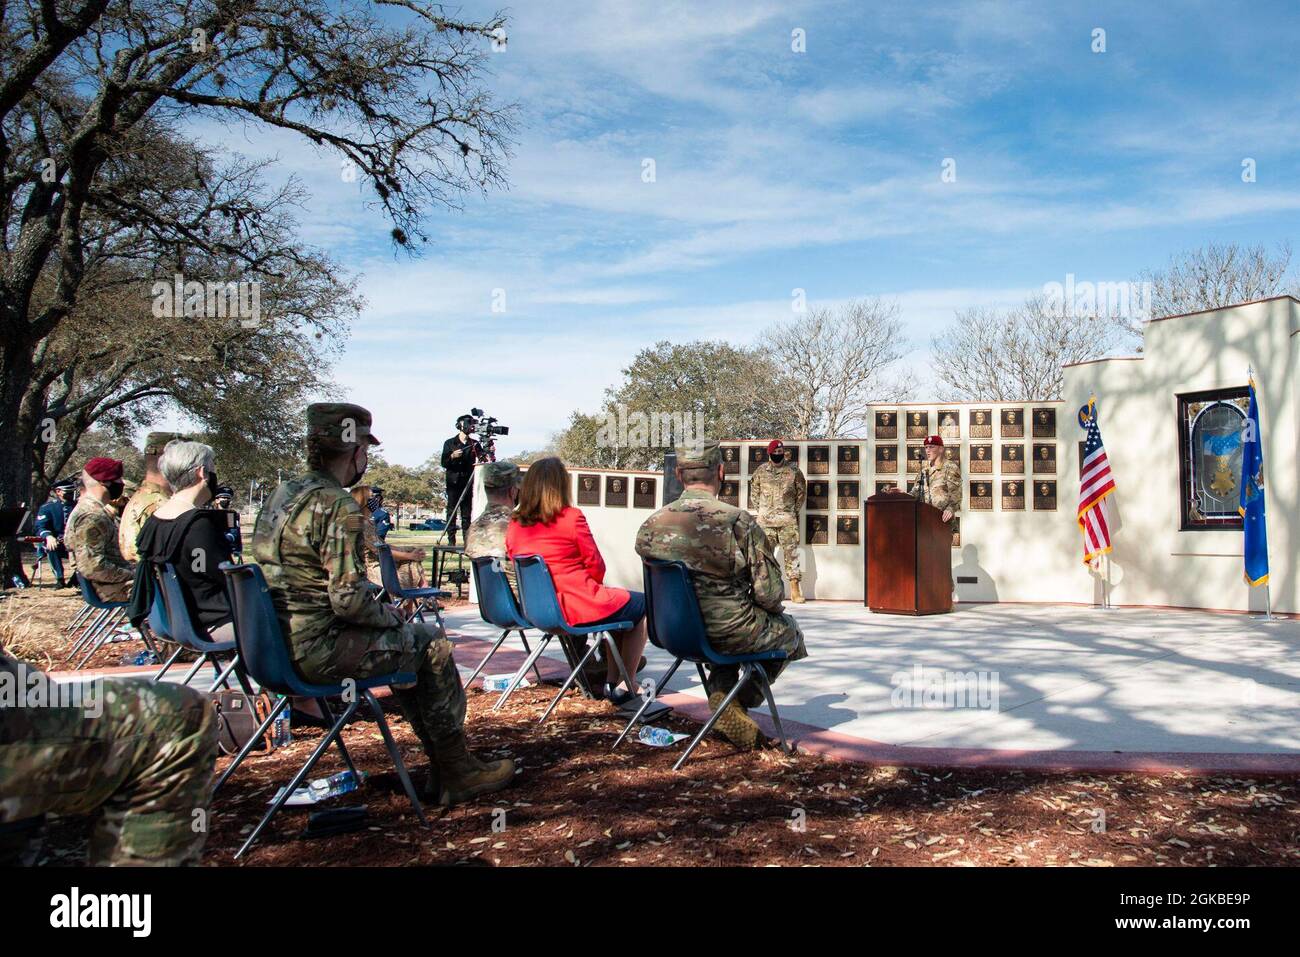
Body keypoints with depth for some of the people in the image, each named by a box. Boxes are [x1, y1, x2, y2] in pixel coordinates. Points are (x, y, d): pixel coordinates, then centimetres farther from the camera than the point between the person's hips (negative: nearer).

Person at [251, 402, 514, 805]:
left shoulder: (281, 494, 11)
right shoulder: (338, 507, -18)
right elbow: (349, 600, -24)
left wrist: (383, 612, 17)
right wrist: (388, 616, -3)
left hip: (280, 643, 10)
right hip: (318, 651, -9)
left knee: (406, 641, 22)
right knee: (430, 643, 5)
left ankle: (443, 768, 25)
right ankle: (456, 770, 16)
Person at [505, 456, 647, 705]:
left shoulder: (514, 525, 4)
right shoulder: (570, 517, -13)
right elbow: (596, 566, -8)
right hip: (577, 608, -7)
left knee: (620, 602, 28)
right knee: (642, 606, 16)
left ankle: (611, 682, 26)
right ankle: (625, 684, 16)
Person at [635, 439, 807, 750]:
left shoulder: (649, 527, -7)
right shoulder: (740, 522, -20)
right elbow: (770, 596, -16)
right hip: (730, 635, -5)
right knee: (789, 631, 26)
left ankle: (721, 694, 19)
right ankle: (741, 702, 20)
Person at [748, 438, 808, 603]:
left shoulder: (793, 470, 2)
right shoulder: (761, 470, 5)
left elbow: (802, 491, 9)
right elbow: (754, 491, 15)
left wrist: (795, 510, 5)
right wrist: (762, 509, 9)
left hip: (788, 519, -1)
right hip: (765, 519, 1)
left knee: (791, 552, -4)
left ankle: (795, 589, -1)